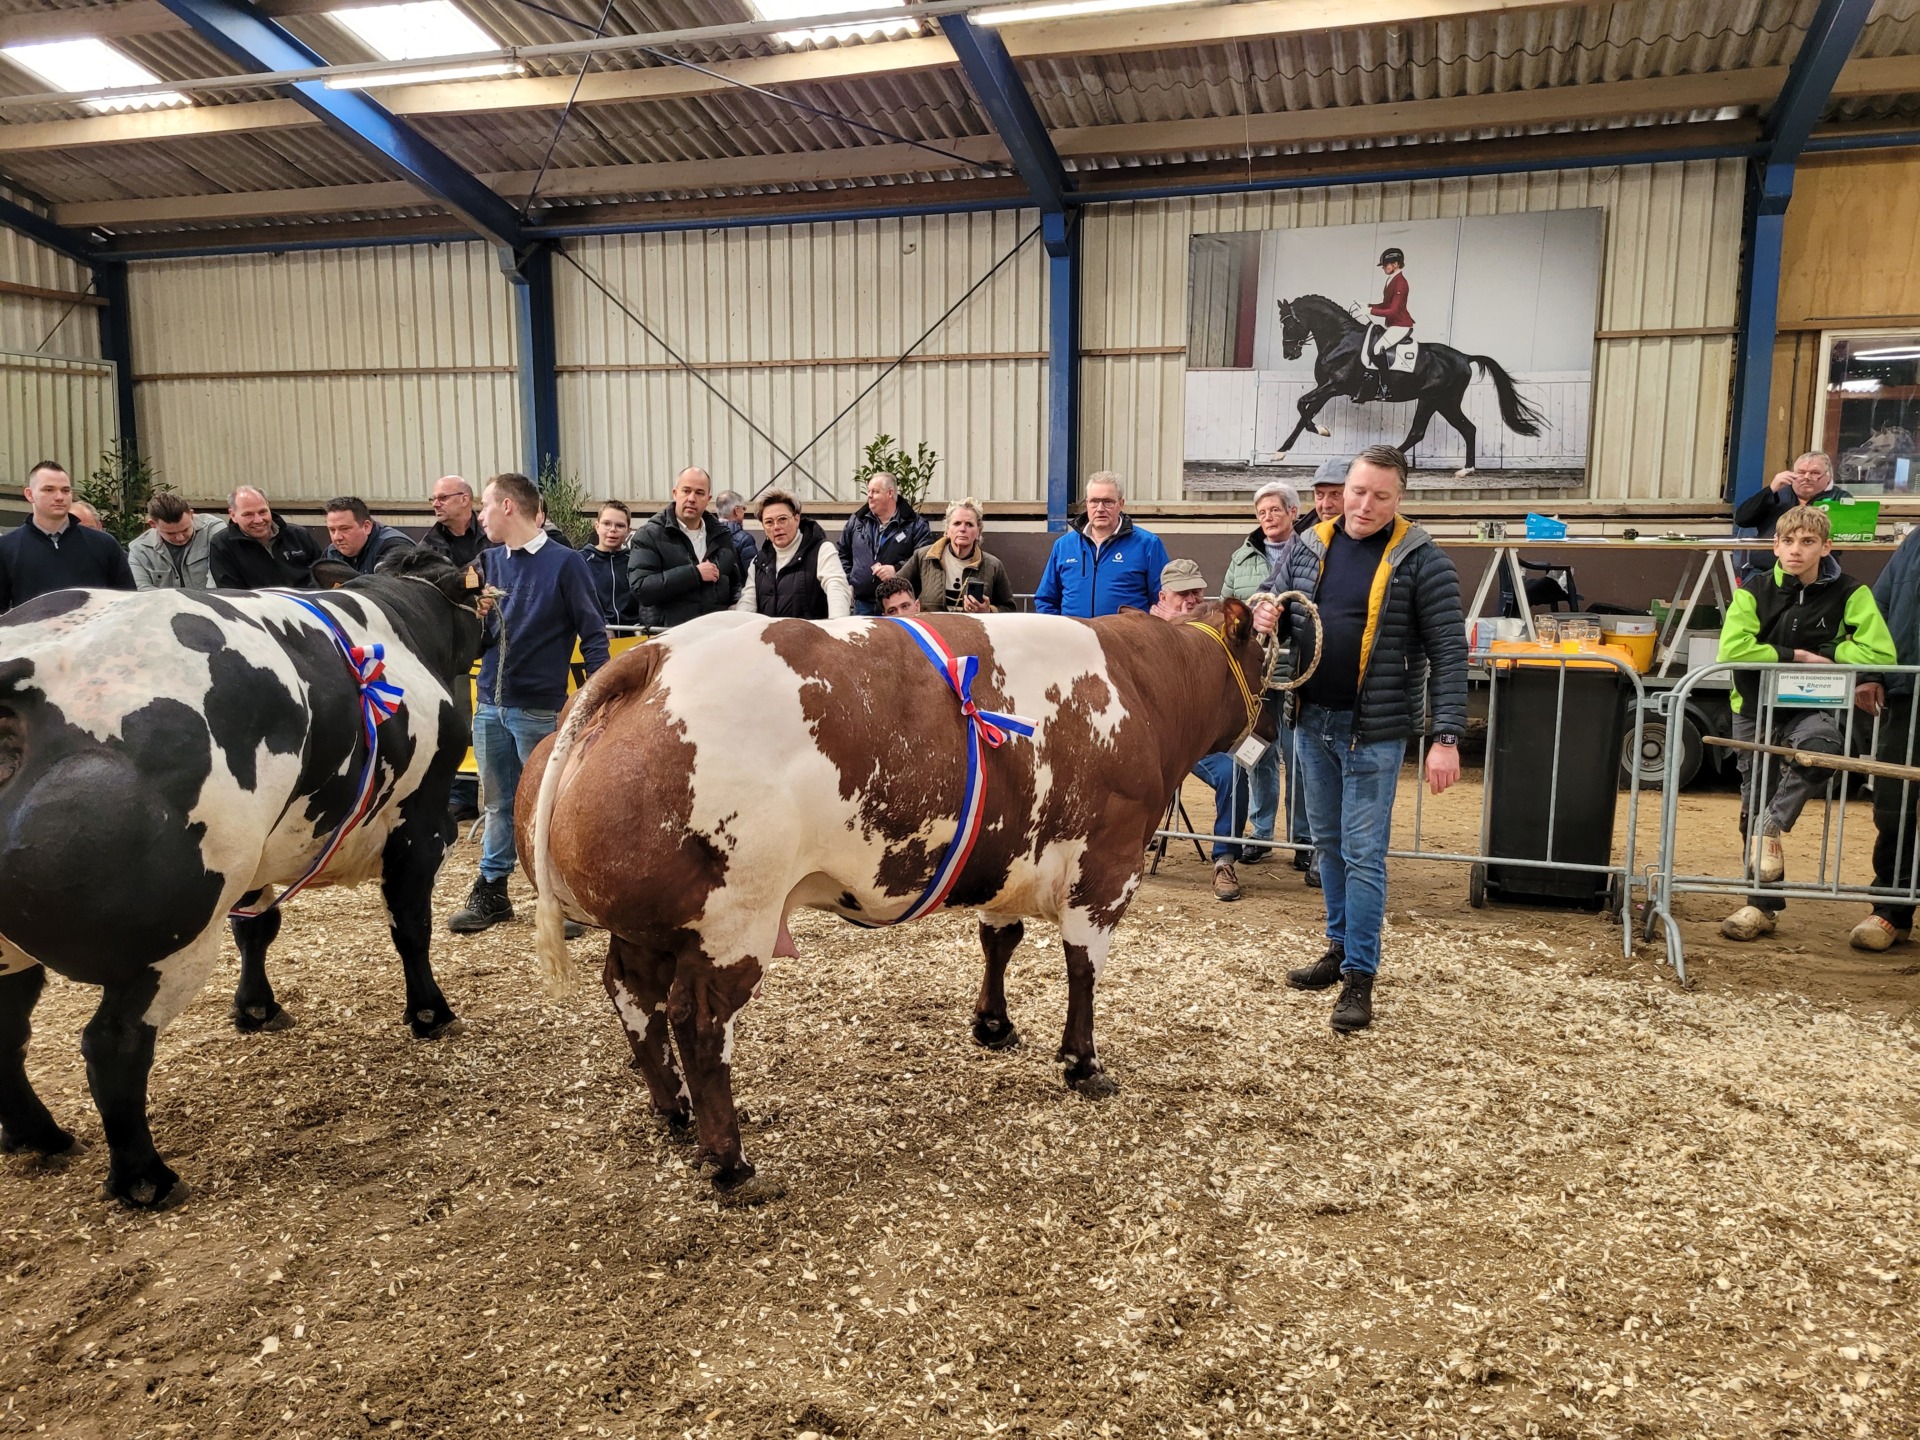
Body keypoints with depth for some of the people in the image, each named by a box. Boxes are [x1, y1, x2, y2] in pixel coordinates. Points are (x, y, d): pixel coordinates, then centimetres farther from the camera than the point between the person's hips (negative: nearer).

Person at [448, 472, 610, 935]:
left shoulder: (565, 563, -6)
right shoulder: (488, 562, 10)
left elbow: (593, 636, -7)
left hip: (541, 709, -5)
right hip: (491, 703, 5)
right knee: (498, 804, 14)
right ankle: (491, 892, 25)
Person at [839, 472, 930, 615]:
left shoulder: (914, 525, -2)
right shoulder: (856, 521, 12)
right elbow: (843, 554, 22)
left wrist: (896, 569, -18)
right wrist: (847, 581, 10)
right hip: (863, 603, 4)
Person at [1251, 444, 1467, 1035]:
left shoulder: (1420, 560, -9)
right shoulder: (1311, 546, 5)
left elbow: (1448, 652, -10)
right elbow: (1272, 591, 18)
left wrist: (1447, 737, -16)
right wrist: (1263, 611, -8)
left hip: (1374, 731, -5)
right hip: (1312, 721, 5)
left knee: (1362, 853, -2)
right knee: (1328, 842, 16)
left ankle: (1359, 977, 8)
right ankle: (1341, 946, 32)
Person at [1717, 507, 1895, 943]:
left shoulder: (1849, 593, -4)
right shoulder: (1755, 591, -5)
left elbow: (1881, 653, -12)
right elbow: (1733, 649, -19)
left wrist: (1821, 653, -13)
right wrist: (1798, 655, -16)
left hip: (1813, 708, -1)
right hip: (1757, 710, 1)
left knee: (1821, 745, -37)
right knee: (1755, 807, 5)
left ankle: (1771, 826, -16)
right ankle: (1763, 906, 17)